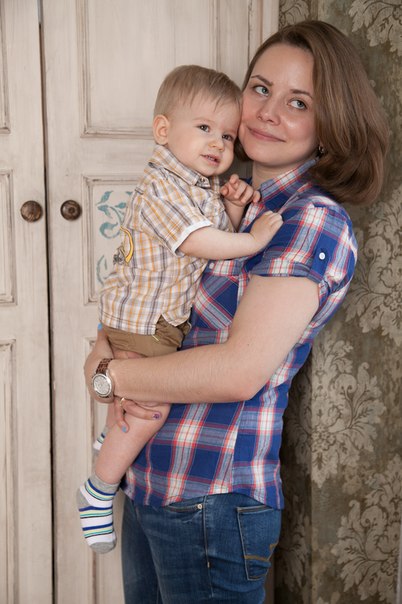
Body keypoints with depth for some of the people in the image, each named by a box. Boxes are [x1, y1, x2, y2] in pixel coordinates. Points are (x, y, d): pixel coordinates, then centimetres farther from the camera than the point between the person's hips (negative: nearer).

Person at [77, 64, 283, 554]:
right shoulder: (161, 186, -22)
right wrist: (253, 238, -24)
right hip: (139, 322, -10)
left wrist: (234, 210, -1)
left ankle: (113, 435, 52)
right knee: (150, 407, -14)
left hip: (169, 320, 10)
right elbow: (196, 241, -31)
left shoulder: (205, 188, 9)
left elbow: (217, 239, 17)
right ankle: (99, 491, 2)